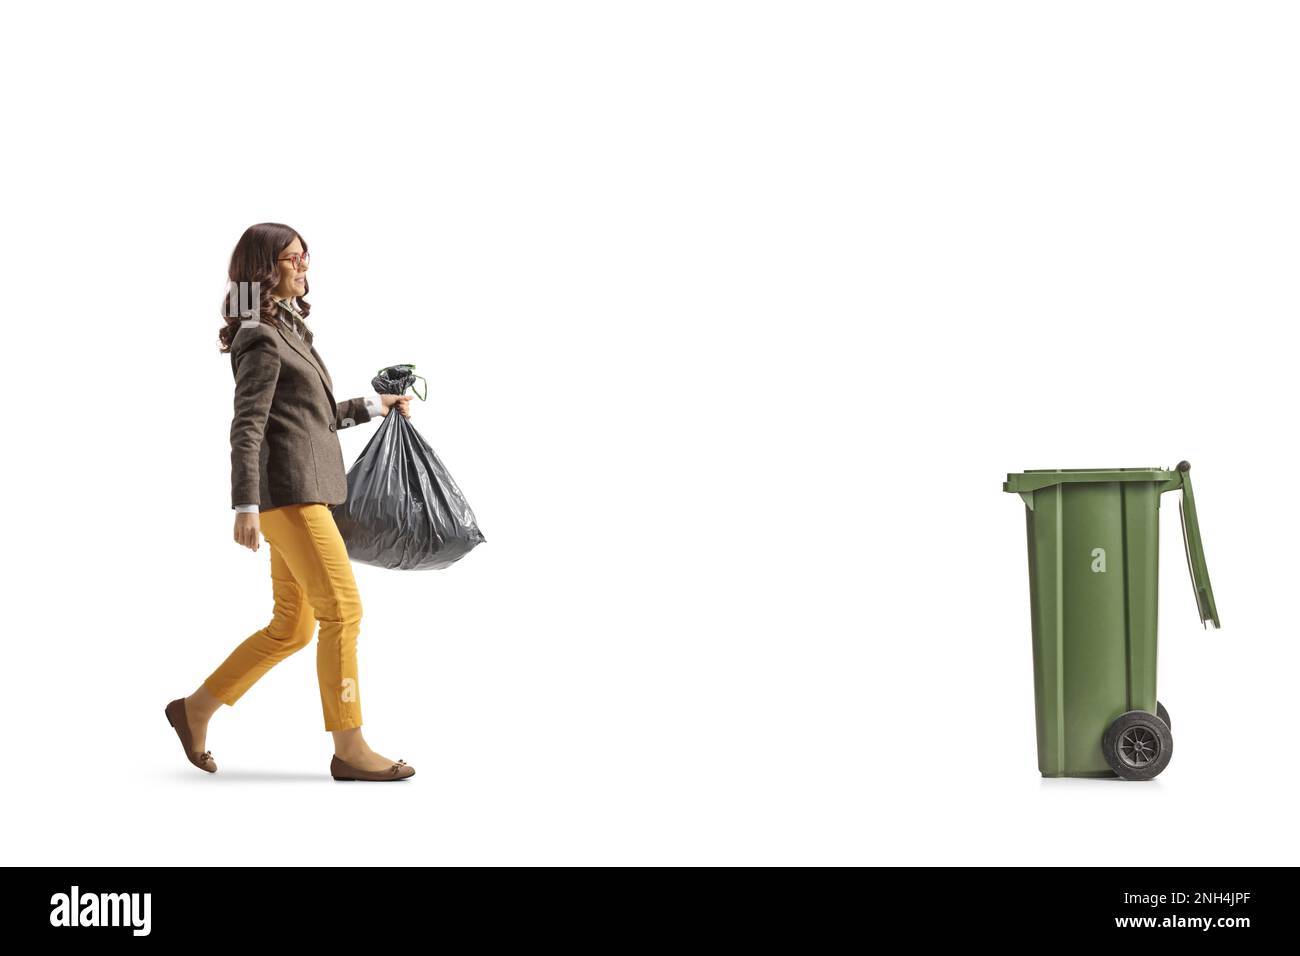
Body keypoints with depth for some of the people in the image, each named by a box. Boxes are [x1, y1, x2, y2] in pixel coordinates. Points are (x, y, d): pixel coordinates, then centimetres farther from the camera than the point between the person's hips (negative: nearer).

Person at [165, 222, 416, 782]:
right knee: (342, 612, -8)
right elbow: (247, 427, -15)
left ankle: (196, 709, 19)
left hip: (303, 492, 10)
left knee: (291, 629, 11)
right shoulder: (261, 340, -8)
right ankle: (349, 750, -3)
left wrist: (373, 406, 31)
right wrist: (245, 507, -21)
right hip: (288, 490, -10)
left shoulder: (288, 332, 21)